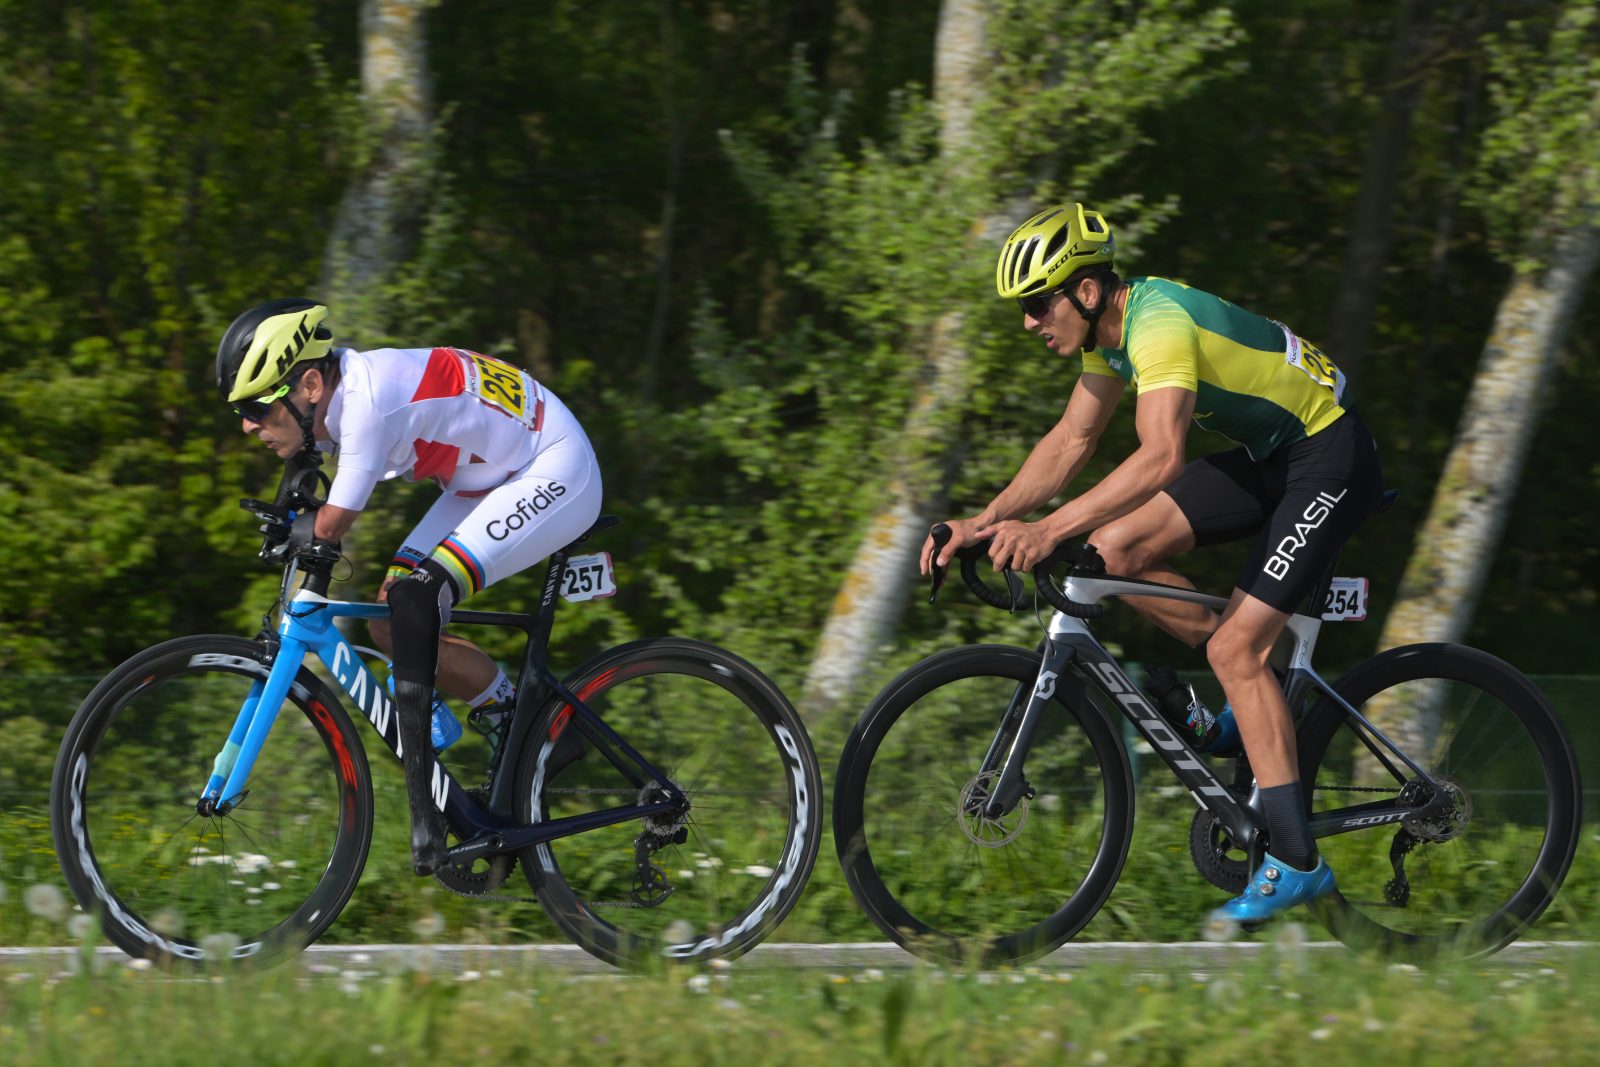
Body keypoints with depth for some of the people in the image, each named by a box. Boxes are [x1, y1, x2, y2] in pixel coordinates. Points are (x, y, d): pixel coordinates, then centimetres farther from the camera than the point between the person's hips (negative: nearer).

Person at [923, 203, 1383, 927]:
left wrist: (1049, 528, -49)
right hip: (1266, 453, 9)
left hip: (1330, 460, -9)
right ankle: (1254, 689, 11)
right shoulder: (1110, 324, 1)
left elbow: (1160, 457, -43)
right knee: (1116, 550, -4)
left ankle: (1296, 863, -13)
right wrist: (983, 522, -5)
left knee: (1233, 648, -16)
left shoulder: (1161, 325, -29)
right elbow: (1071, 441, 7)